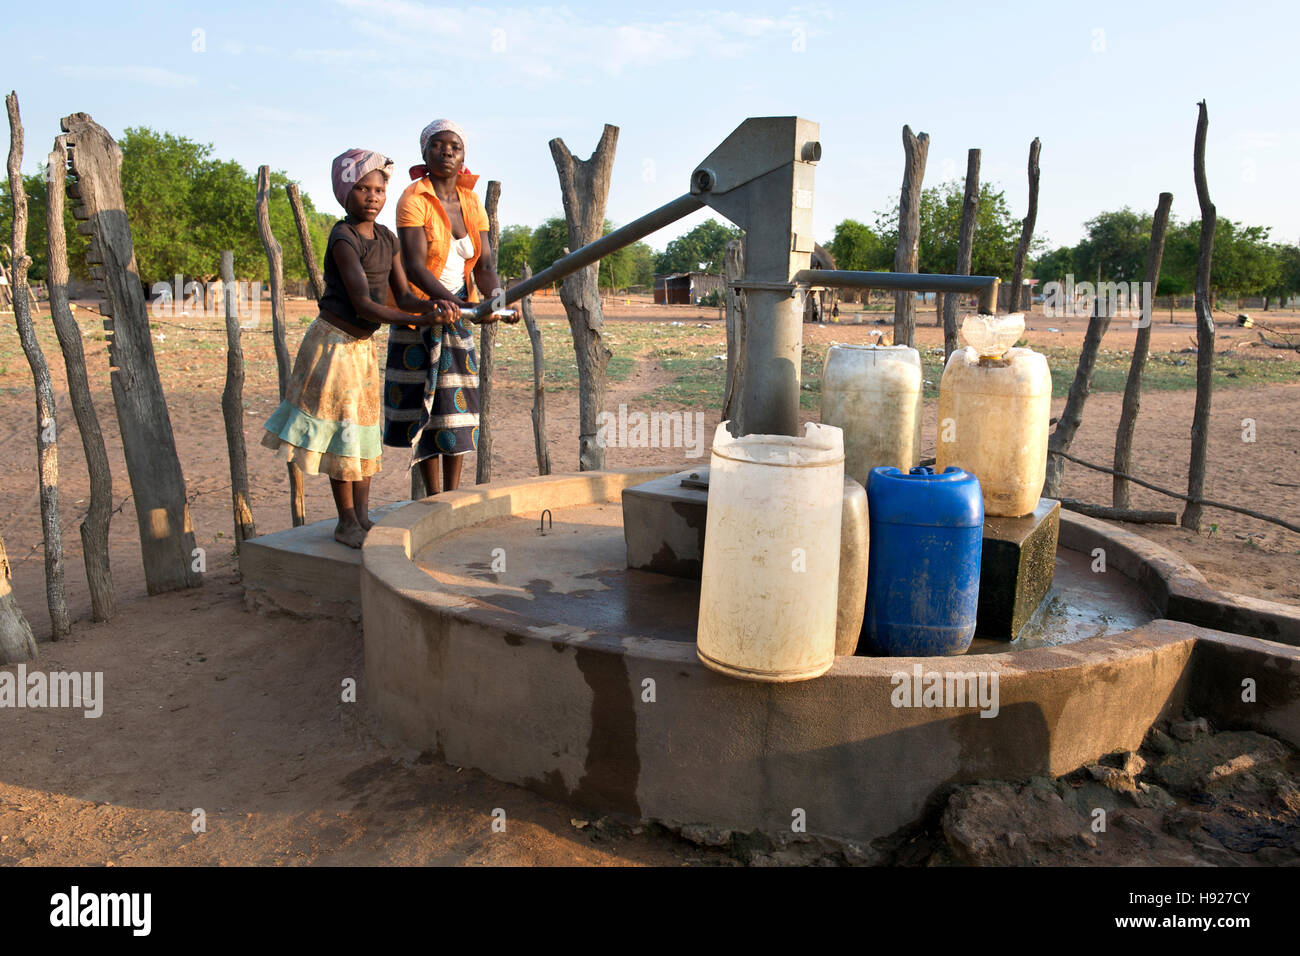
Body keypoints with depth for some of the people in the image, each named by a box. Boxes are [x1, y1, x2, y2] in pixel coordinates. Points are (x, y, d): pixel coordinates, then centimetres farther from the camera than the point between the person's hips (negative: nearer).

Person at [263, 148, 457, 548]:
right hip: (334, 341, -8)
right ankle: (347, 522, 7)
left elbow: (403, 295, 3)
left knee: (364, 426, 10)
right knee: (342, 427, -3)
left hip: (364, 345, 8)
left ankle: (362, 516, 18)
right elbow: (362, 303, -24)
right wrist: (419, 321, -31)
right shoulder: (343, 238, -16)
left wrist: (431, 304, -19)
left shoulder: (387, 238, 7)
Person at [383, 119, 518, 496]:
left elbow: (484, 266, -3)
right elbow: (415, 266, -23)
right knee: (424, 406, -2)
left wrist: (500, 302, -24)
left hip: (459, 313, 5)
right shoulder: (413, 200, -12)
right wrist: (461, 305, -36)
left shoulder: (471, 203, 4)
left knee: (459, 406, 4)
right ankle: (434, 500, 8)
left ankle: (452, 497, 13)